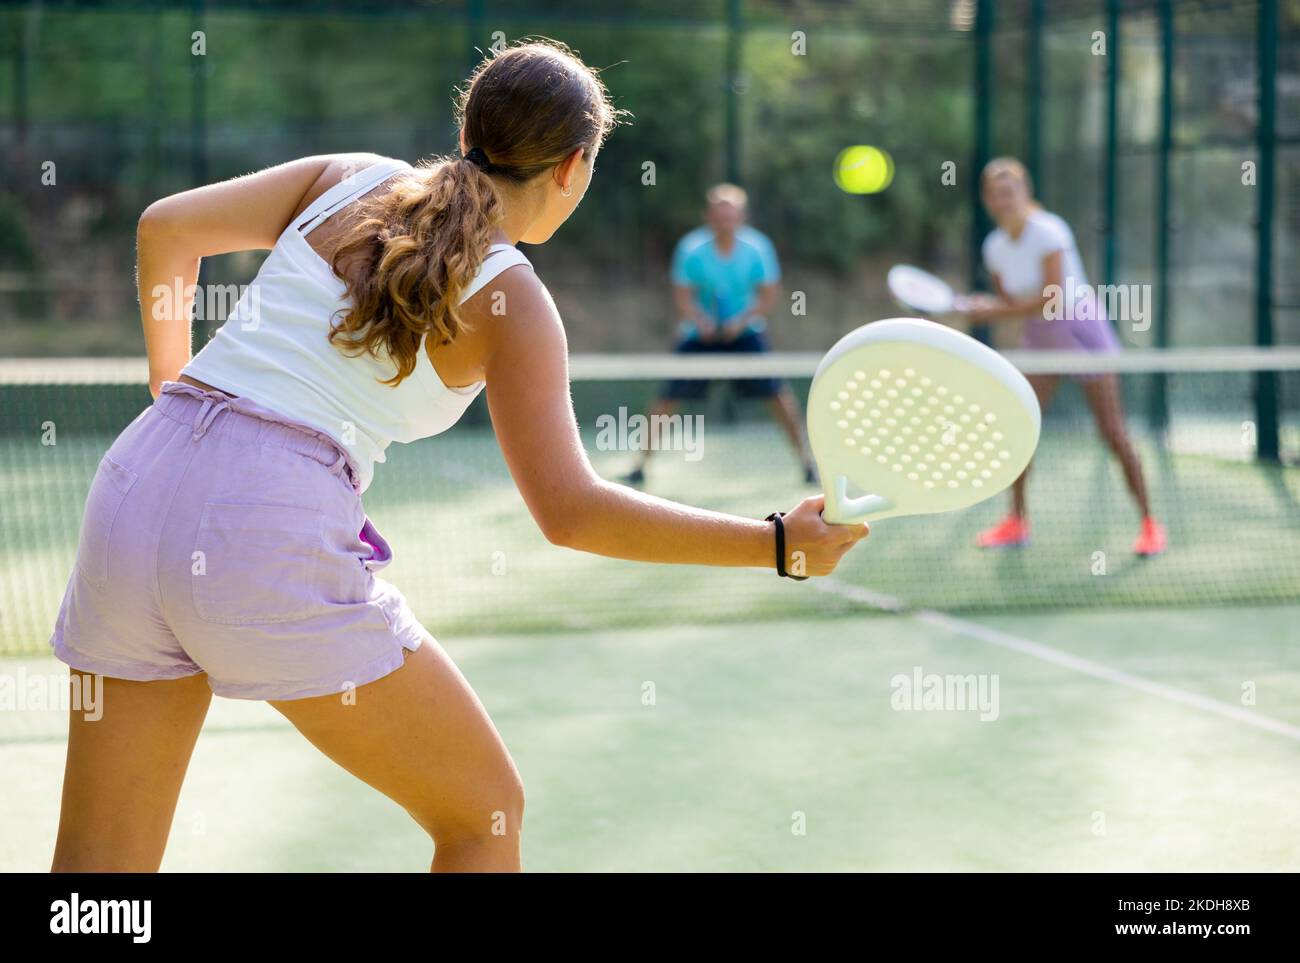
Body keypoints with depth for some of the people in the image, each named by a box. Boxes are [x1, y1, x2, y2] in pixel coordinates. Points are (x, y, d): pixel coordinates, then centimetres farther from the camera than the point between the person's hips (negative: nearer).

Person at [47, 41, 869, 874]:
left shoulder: (351, 179, 15)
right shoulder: (513, 302, 2)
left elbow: (166, 225, 13)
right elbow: (570, 511, -6)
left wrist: (173, 383, 28)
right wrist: (779, 545, -2)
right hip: (276, 537, -6)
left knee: (105, 862, 13)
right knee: (484, 812, 13)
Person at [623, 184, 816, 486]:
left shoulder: (757, 248, -12)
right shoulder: (691, 248, -14)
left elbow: (769, 295, -7)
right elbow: (682, 296, -11)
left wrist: (743, 320, -23)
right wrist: (700, 321, -30)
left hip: (744, 333, 0)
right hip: (699, 334, 0)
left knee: (777, 392, -13)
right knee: (670, 397, -8)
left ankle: (806, 459, -1)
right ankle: (640, 464, 5)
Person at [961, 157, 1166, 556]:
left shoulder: (1048, 231, -20)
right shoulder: (995, 247, -1)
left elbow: (1052, 298, -26)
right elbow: (1009, 302, 5)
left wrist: (997, 310, -26)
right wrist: (983, 306, -17)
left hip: (1083, 328, -6)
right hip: (1040, 337, 6)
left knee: (1113, 433, -5)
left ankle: (1149, 524, 3)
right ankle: (1017, 521, 8)